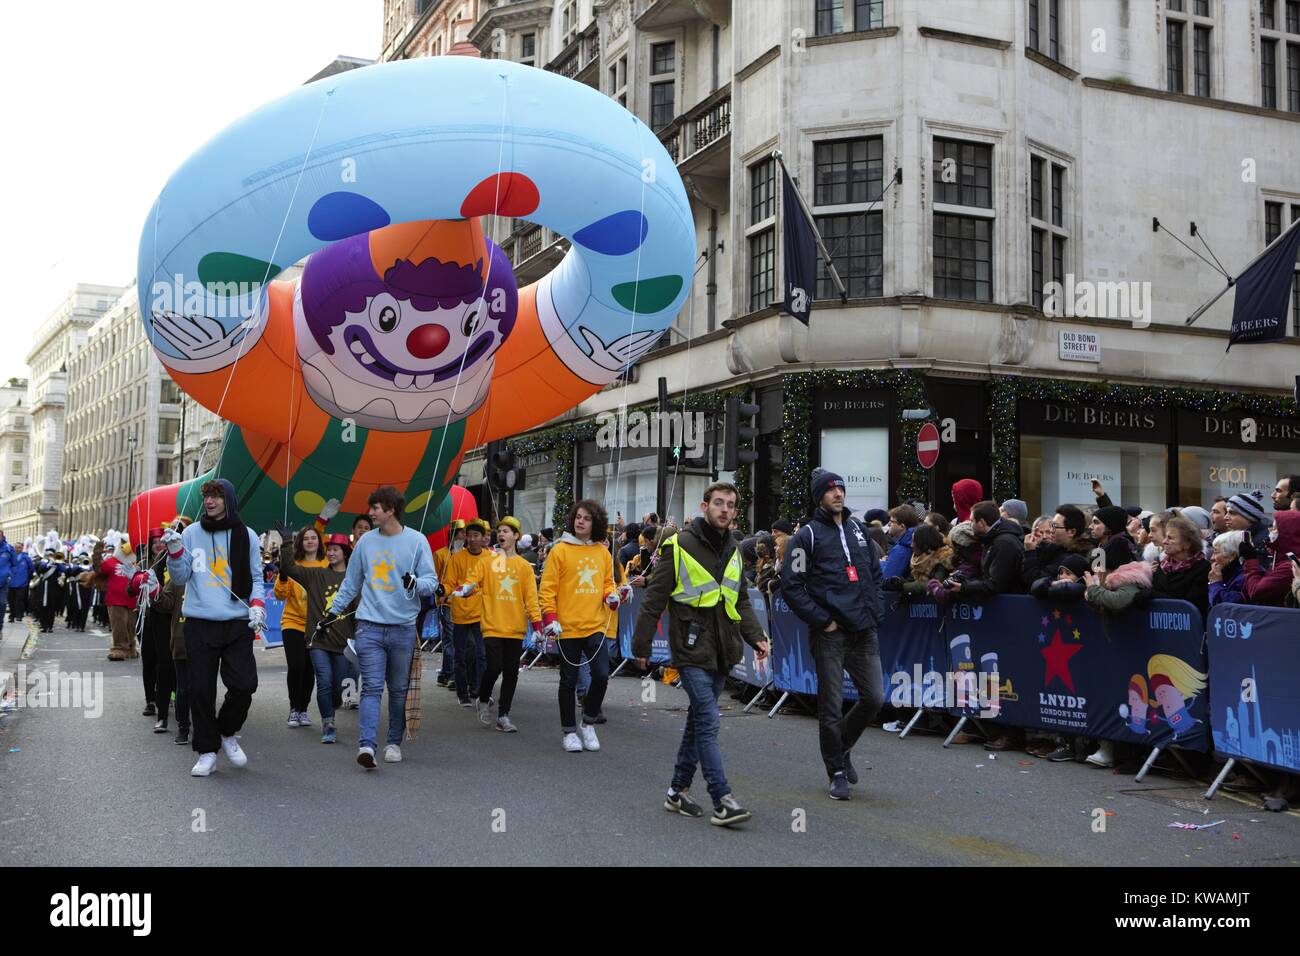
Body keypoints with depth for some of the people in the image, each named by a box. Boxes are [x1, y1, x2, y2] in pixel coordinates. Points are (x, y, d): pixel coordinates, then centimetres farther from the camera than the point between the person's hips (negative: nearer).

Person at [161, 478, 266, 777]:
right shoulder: (191, 533, 8)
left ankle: (227, 733, 18)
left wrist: (257, 604, -6)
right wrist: (174, 550, -9)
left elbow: (256, 577, 12)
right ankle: (206, 751, 13)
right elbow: (181, 577, 8)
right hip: (200, 623, 0)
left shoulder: (246, 536, 8)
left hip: (238, 624, 0)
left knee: (244, 685, -9)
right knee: (201, 690, 1)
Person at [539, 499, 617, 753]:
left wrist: (611, 596, -3)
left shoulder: (603, 552, 8)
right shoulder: (560, 550, -4)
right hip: (568, 627, -3)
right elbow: (547, 588, -5)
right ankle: (569, 731, 21)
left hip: (596, 625, 3)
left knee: (601, 675, -5)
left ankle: (588, 723, 17)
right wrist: (550, 618, -13)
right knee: (569, 680, 6)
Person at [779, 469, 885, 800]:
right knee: (831, 706, 1)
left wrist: (874, 611, 10)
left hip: (864, 632, 5)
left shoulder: (858, 530, 15)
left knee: (874, 697, 5)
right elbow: (790, 585, -8)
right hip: (830, 634, -5)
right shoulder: (808, 535, -3)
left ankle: (842, 747, 30)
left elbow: (875, 573, 24)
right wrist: (822, 620, -10)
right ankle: (837, 772, 16)